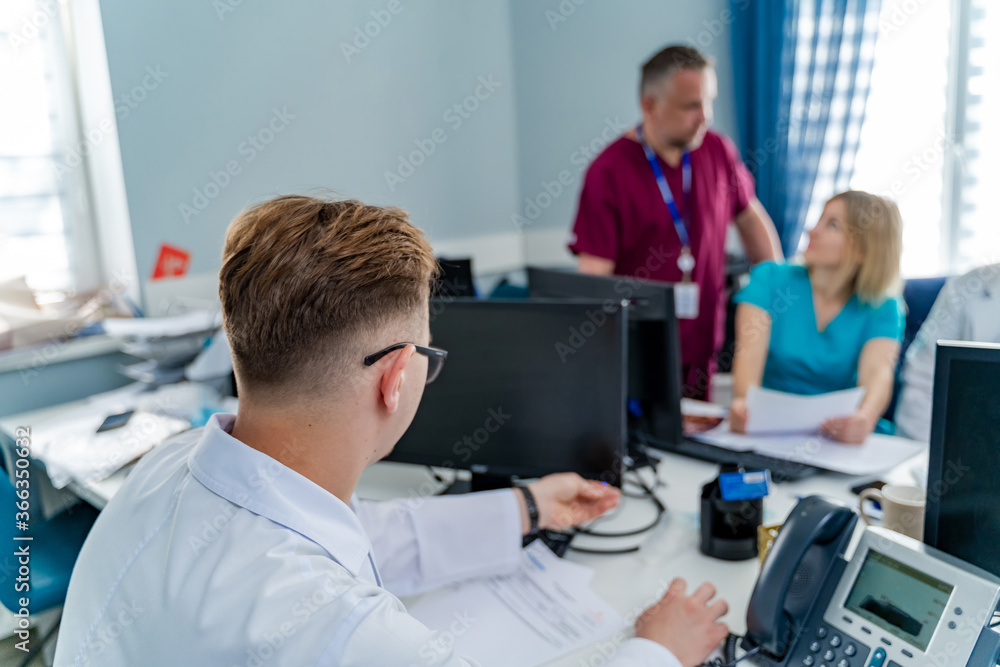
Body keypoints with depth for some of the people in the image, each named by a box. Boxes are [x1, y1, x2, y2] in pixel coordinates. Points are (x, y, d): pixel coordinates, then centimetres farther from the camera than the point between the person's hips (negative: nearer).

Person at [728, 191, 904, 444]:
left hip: (834, 438, 2)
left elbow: (877, 372, -16)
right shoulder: (771, 278, 1)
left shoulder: (882, 309, 3)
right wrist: (744, 404, -36)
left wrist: (864, 417, -40)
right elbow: (749, 354, -13)